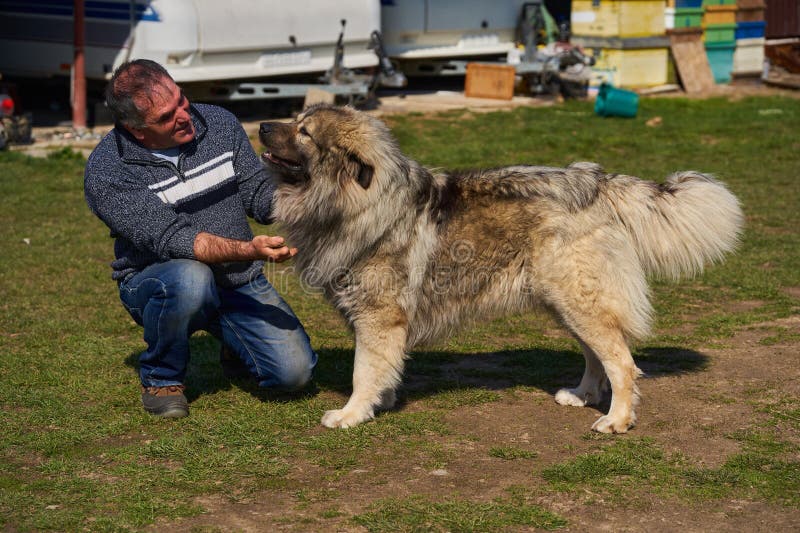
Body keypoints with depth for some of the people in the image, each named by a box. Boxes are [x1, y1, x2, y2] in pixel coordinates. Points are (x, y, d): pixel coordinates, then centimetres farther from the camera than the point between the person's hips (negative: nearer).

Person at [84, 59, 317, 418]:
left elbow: (259, 194, -1)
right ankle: (160, 377, -10)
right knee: (191, 278, -39)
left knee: (294, 372, -15)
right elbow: (171, 239, -27)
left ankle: (235, 346, 21)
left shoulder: (218, 123, -4)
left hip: (240, 281, 4)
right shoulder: (105, 172, -18)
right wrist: (248, 250, -40)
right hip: (154, 283, -3)